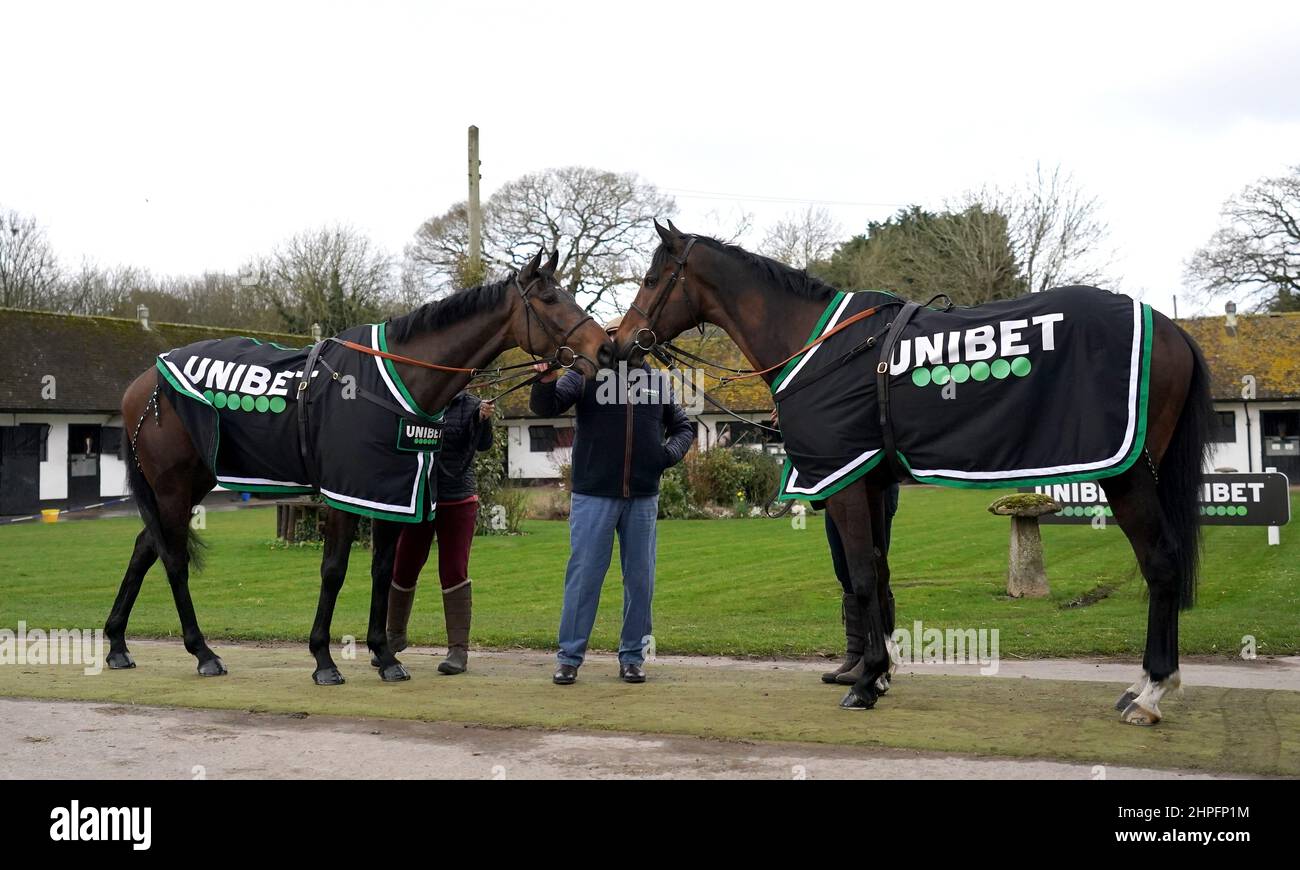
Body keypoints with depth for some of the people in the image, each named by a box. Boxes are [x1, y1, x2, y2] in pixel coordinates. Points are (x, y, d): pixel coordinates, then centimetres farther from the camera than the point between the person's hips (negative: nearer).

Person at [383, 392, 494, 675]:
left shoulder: (469, 405, -5)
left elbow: (482, 444, -13)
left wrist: (483, 420, -31)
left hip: (458, 502, -2)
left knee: (454, 573, -4)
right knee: (403, 570, 12)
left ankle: (459, 649, 1)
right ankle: (395, 635, 34)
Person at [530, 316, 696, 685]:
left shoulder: (658, 381, 9)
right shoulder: (584, 375, 0)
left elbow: (684, 426, 18)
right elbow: (545, 408, -10)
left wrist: (670, 453, -2)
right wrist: (545, 380, -31)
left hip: (643, 498, 3)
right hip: (594, 496, -3)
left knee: (640, 580, 8)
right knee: (583, 576, 0)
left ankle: (632, 656, 19)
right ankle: (569, 657, 9)